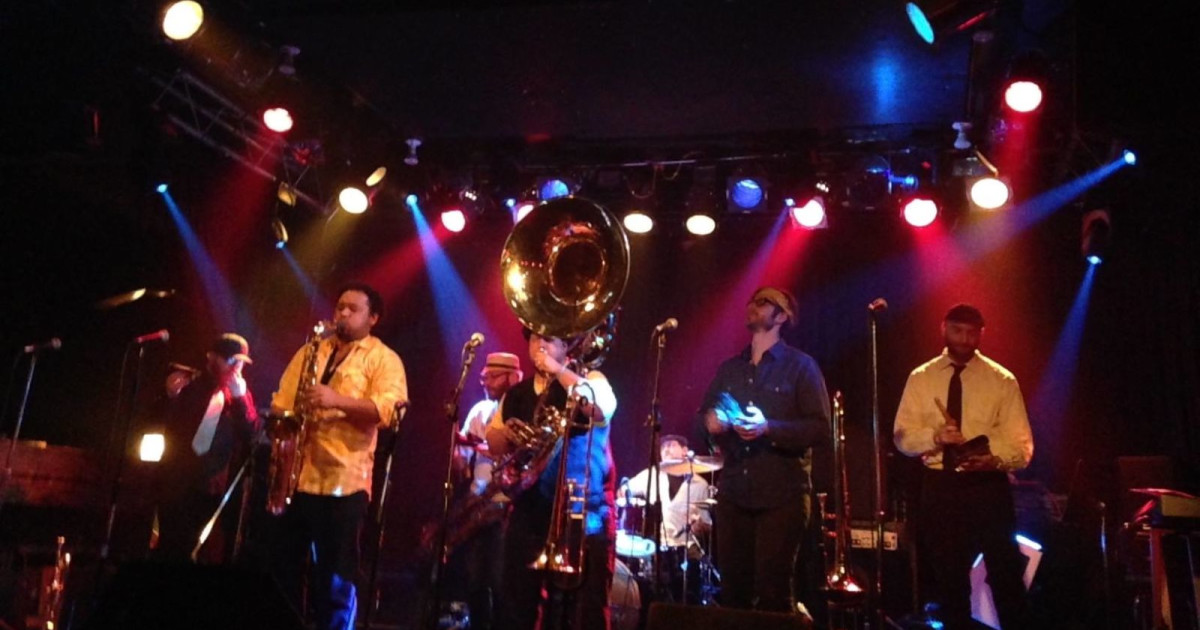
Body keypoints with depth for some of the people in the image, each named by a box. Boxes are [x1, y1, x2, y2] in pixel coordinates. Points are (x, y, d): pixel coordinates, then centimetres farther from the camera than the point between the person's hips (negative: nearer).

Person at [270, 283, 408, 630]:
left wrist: (338, 400, -25)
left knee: (335, 578, 1)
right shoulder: (311, 351, 19)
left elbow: (389, 409, -13)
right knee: (280, 567, 12)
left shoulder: (384, 359, 2)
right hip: (294, 475, 5)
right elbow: (280, 401, 18)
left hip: (344, 480, -5)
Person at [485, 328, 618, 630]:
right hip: (529, 511, 5)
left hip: (583, 512, -4)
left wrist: (559, 370, -19)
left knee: (584, 606, -1)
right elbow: (495, 446, 16)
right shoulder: (517, 394, 13)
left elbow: (603, 407, -23)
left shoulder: (589, 380, 0)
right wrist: (507, 433, -6)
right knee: (517, 602, 11)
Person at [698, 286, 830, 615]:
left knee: (773, 592, -3)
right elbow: (706, 411, 21)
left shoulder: (800, 366, -1)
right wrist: (710, 421, -2)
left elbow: (820, 428, -8)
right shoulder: (729, 368, 16)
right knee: (733, 590, 8)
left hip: (782, 496, -5)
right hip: (733, 494, 5)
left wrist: (769, 428, -21)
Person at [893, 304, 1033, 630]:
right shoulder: (920, 378, 5)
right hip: (940, 487, 2)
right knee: (948, 575, 13)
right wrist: (936, 435, -20)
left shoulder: (1002, 380, 1)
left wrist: (996, 458, -24)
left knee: (1005, 573, 3)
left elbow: (1022, 445, -3)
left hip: (988, 485, -1)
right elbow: (903, 436, 0)